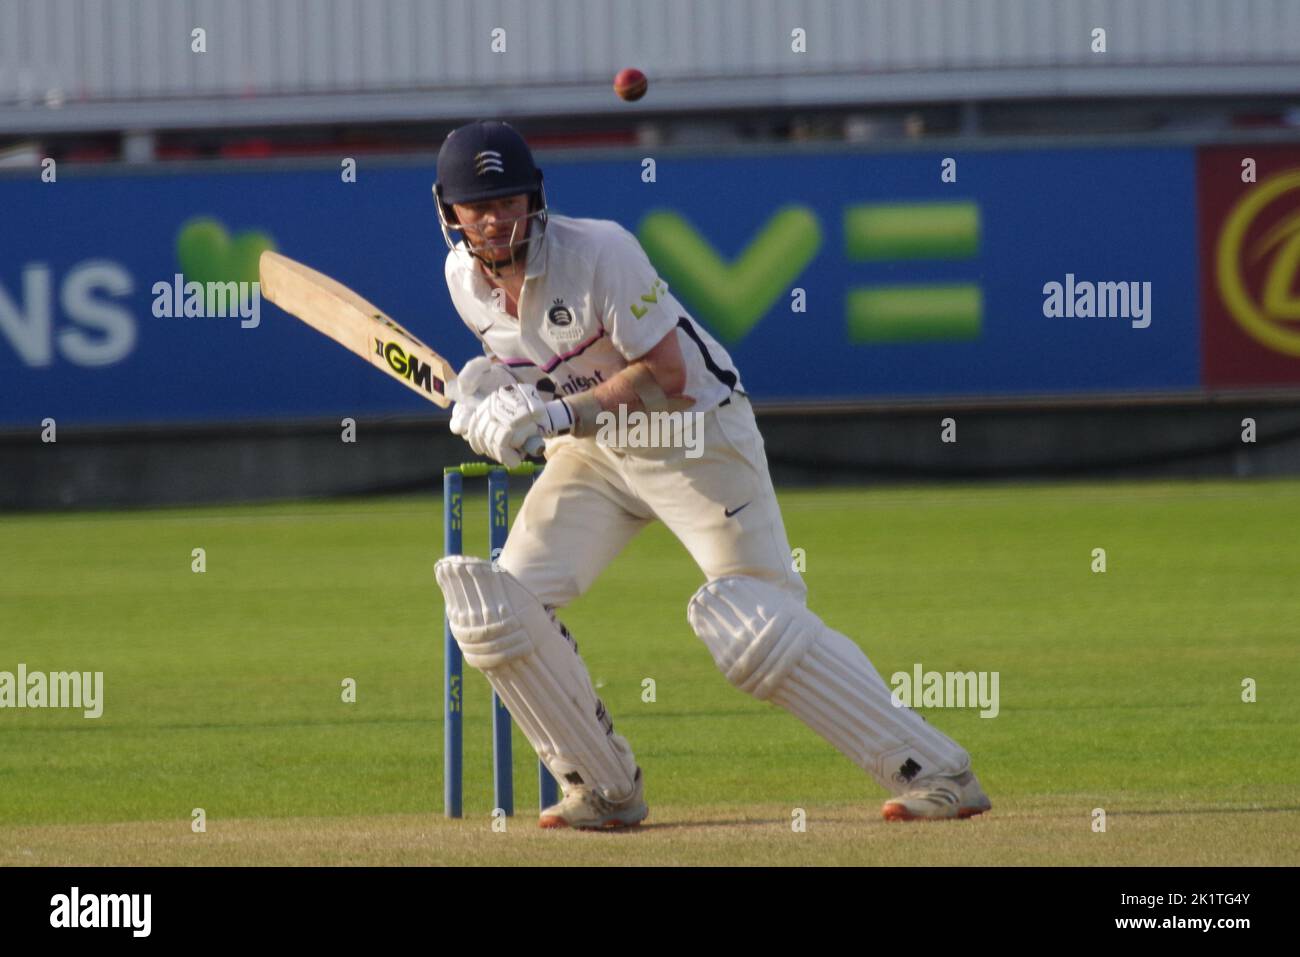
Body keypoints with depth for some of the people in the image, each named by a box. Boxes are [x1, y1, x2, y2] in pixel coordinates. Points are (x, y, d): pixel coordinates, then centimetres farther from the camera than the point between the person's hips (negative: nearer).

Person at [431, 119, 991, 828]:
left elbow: (666, 374, -23)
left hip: (695, 431, -7)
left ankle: (938, 774, -14)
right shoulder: (465, 279, -3)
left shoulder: (598, 251, -24)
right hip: (595, 450, 7)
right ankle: (605, 790, 5)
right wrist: (488, 388, -6)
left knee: (756, 623, -18)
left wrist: (555, 415, -29)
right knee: (498, 606, -7)